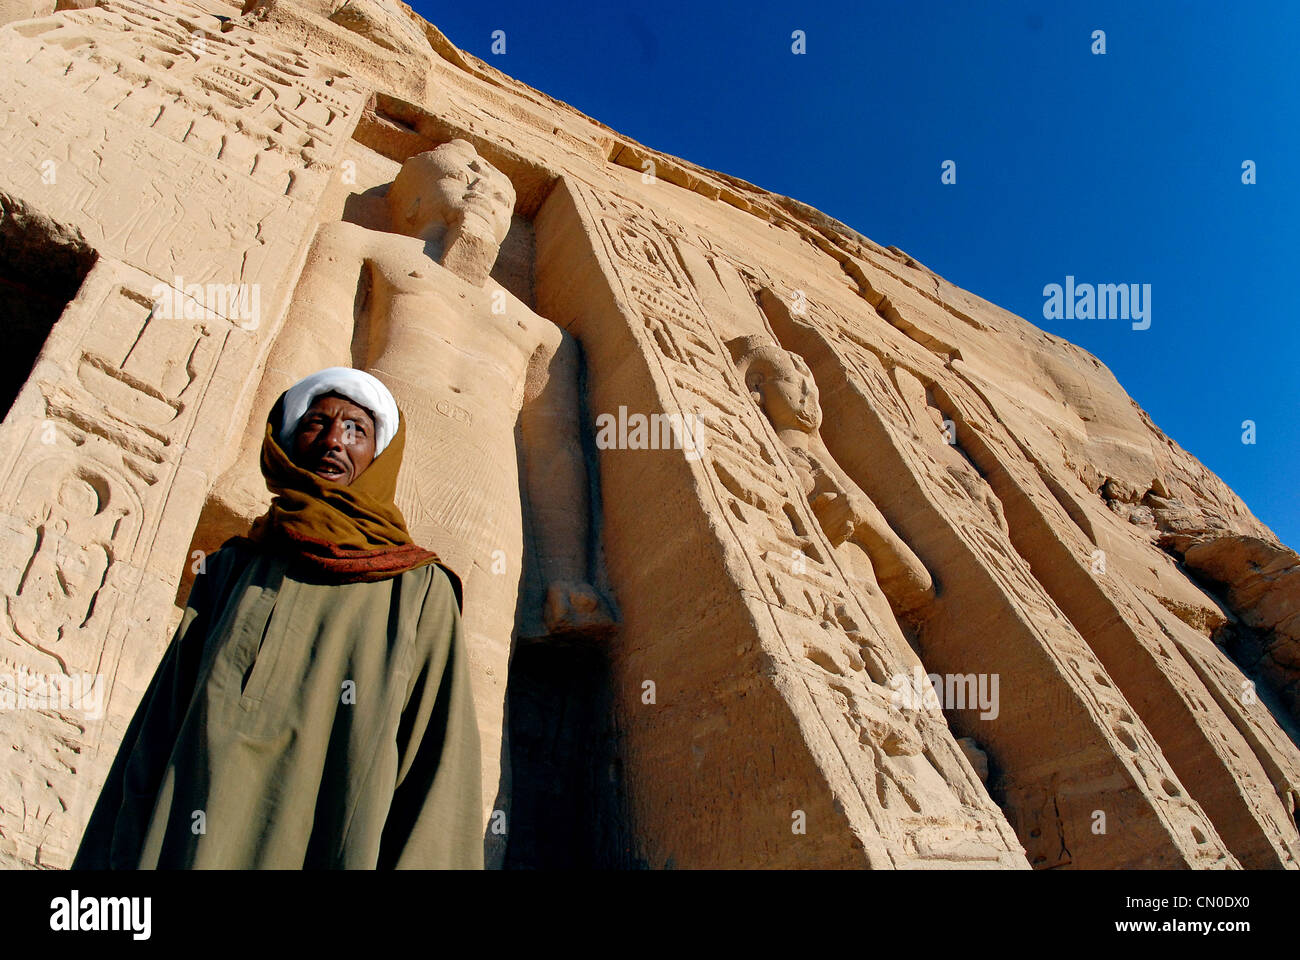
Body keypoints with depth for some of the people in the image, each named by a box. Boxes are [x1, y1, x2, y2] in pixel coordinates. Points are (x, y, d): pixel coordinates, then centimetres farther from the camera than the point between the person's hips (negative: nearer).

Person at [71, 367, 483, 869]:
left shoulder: (421, 592, -2)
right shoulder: (231, 571, 8)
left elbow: (441, 770, -8)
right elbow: (156, 740, 6)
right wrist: (121, 859, -3)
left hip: (345, 852, -2)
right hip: (190, 849, 3)